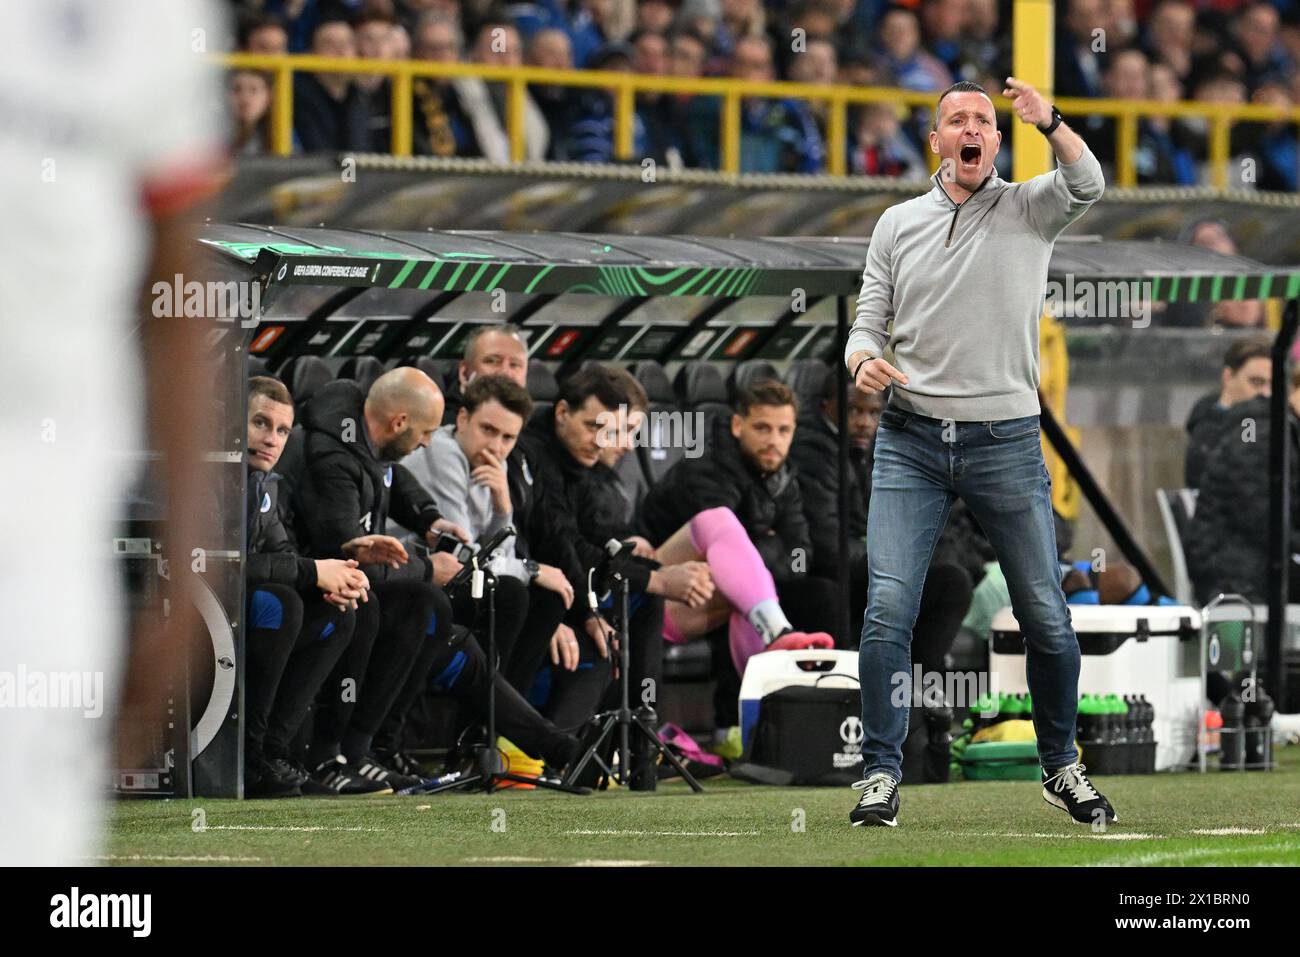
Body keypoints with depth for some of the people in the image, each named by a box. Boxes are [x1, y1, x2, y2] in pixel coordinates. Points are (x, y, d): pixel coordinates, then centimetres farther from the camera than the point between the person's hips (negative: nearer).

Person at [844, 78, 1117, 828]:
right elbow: (869, 321, 11)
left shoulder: (1028, 210, 3)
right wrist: (865, 361, -12)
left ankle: (1062, 767, 21)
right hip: (910, 441, 1)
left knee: (1047, 617, 3)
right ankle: (882, 774, -4)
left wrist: (1049, 122, -36)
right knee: (888, 607, -11)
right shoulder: (899, 224, 10)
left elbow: (1088, 186, -18)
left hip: (1007, 446, -1)